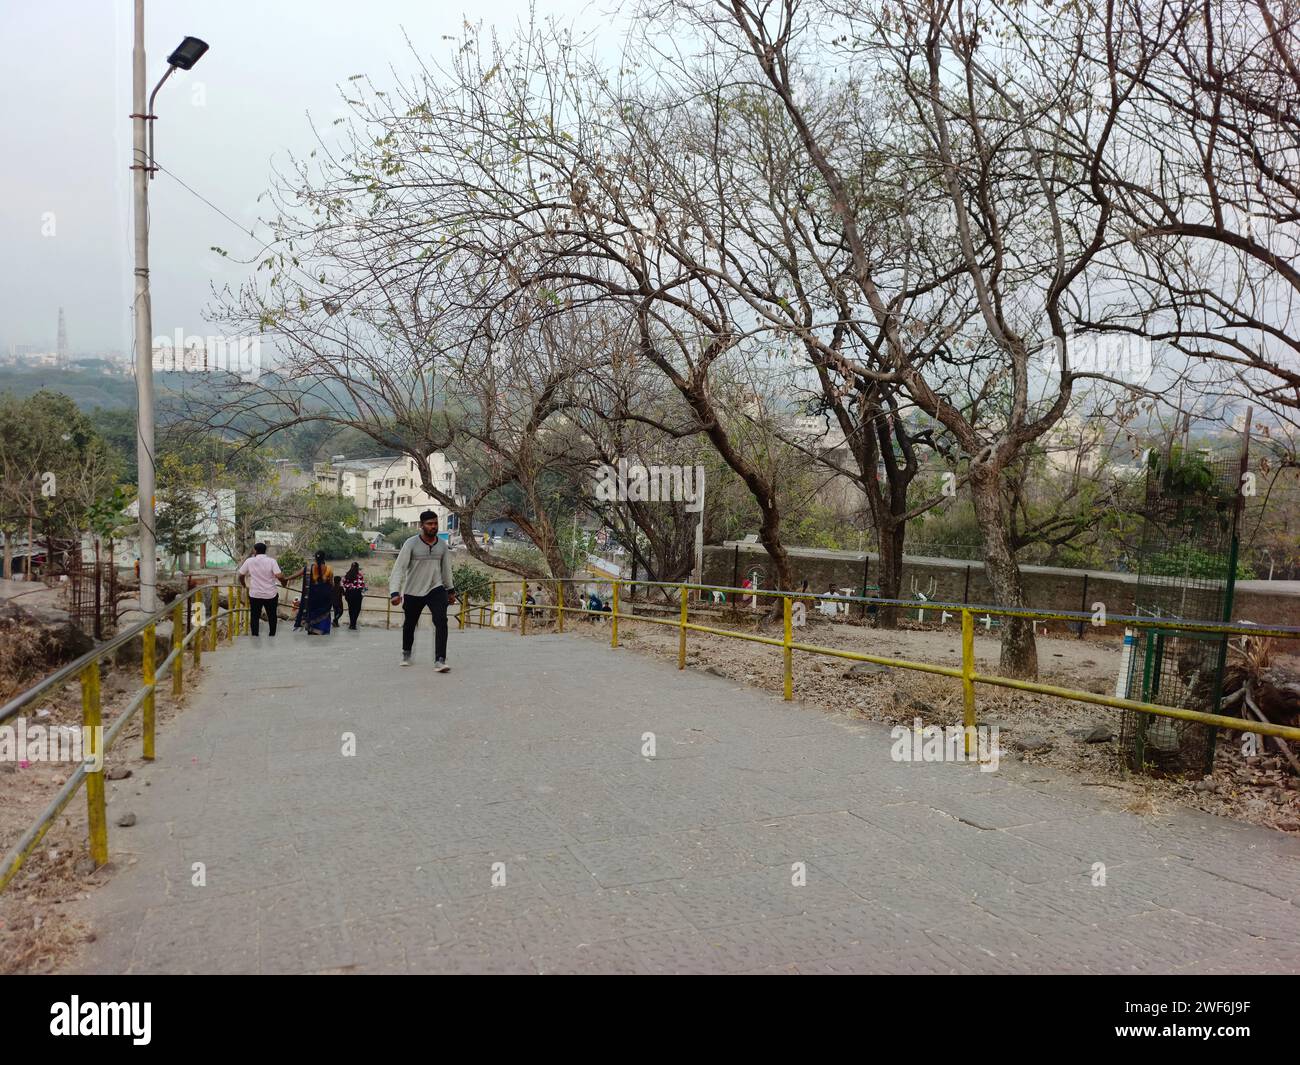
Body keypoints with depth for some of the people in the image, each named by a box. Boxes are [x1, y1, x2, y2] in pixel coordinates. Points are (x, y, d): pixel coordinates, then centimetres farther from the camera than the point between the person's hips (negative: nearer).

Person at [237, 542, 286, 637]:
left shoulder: (249, 561, -4)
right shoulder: (271, 561, -9)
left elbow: (241, 575, 3)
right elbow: (279, 576, -19)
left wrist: (244, 585, 22)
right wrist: (284, 582, 2)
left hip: (254, 594, 0)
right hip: (271, 594, 0)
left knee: (255, 616, 12)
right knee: (272, 615, 16)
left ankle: (255, 636, 14)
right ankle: (272, 634, 24)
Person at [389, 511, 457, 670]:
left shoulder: (442, 545, 1)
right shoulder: (411, 544, -12)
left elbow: (446, 568, 15)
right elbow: (399, 568, -15)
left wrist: (451, 590, 21)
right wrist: (395, 592, -23)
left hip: (436, 588, 2)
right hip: (413, 591, -2)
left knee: (441, 621, -19)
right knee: (409, 625, 14)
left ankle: (440, 660, -20)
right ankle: (406, 653, 42)